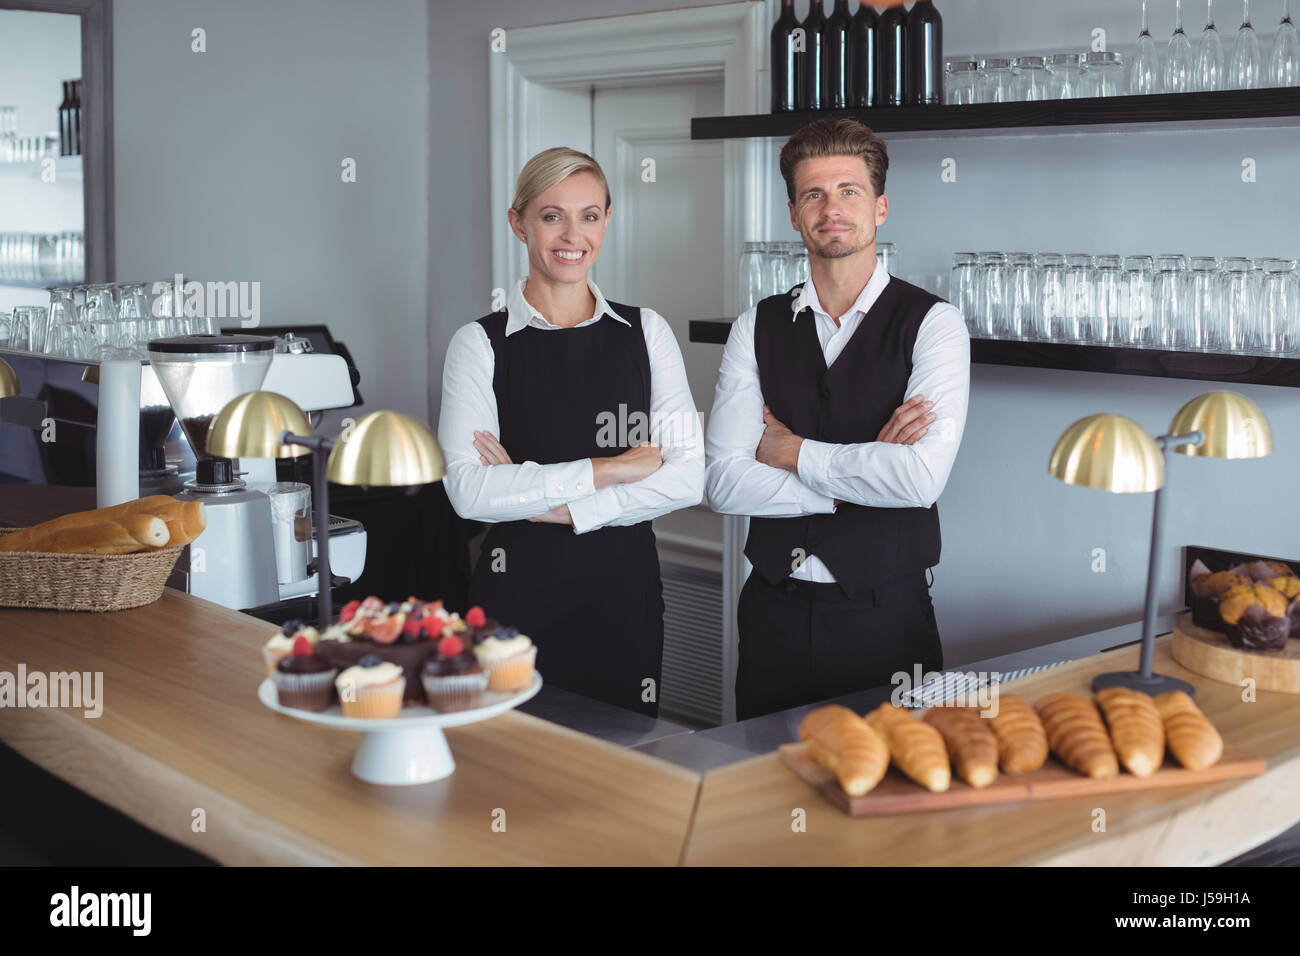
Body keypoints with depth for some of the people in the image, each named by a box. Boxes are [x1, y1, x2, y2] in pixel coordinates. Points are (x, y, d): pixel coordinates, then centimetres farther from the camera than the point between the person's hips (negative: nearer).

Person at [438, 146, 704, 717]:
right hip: (520, 590, -2)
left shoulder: (647, 333, 6)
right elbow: (468, 490, -13)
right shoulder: (481, 344, -1)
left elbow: (688, 476, -4)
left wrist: (547, 503, -12)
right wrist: (610, 468, -13)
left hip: (625, 590, 2)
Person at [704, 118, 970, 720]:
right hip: (774, 611, 3)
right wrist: (860, 479, -11)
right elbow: (722, 482, -5)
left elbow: (922, 477, -19)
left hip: (885, 617, -3)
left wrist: (791, 450, -9)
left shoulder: (932, 324, -5)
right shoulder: (757, 328, 4)